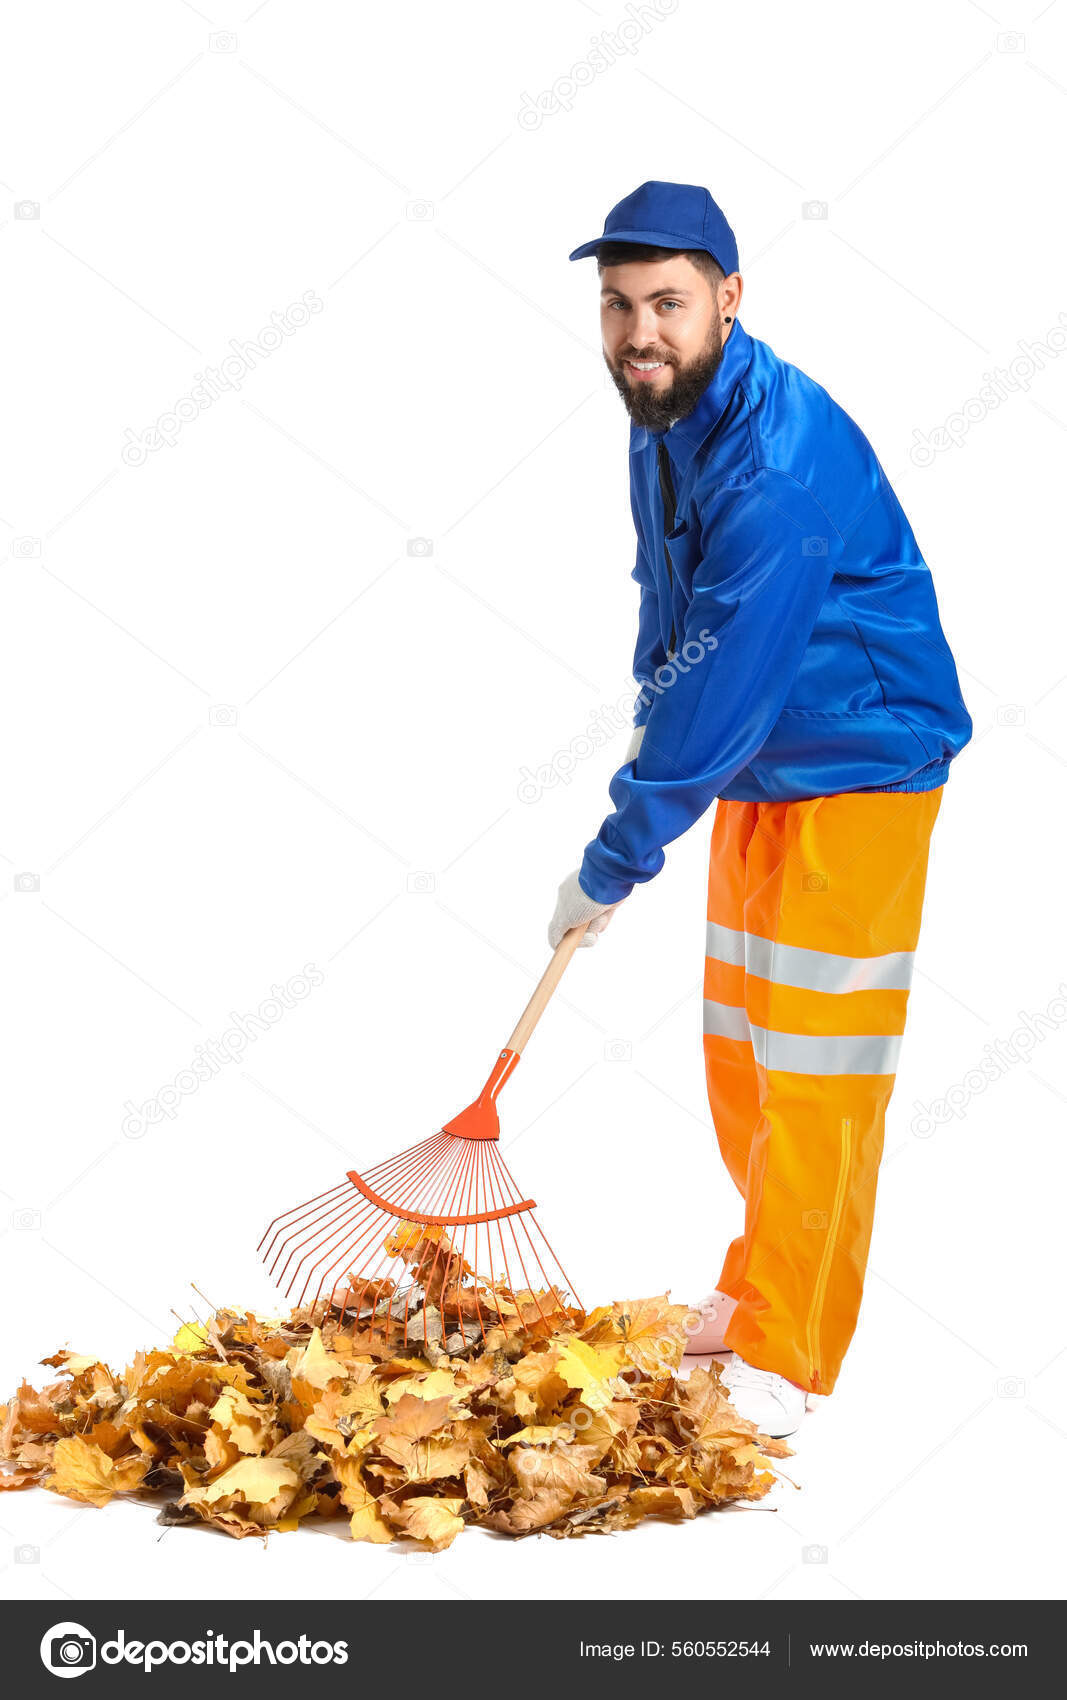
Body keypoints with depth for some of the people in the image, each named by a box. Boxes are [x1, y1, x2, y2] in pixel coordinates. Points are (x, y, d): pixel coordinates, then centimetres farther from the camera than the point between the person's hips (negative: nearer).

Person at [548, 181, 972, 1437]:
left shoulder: (784, 459, -28)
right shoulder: (663, 423, 2)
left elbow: (725, 682, -29)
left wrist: (613, 864, -24)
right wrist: (650, 724, 10)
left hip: (859, 769, -9)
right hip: (758, 766, 9)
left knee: (811, 1069, -6)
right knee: (737, 1046, 16)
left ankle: (786, 1357, 5)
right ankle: (758, 1288, 31)